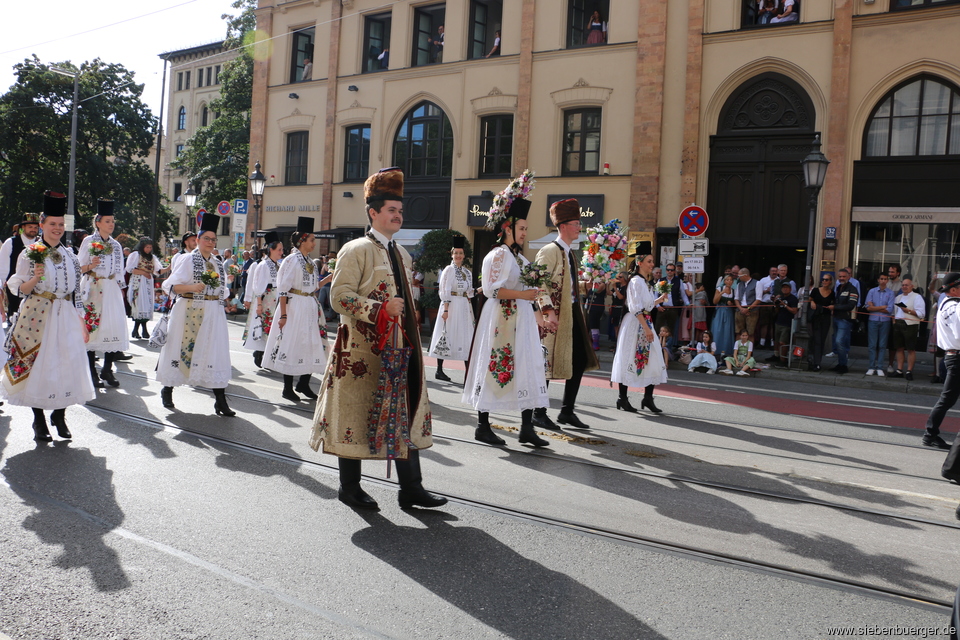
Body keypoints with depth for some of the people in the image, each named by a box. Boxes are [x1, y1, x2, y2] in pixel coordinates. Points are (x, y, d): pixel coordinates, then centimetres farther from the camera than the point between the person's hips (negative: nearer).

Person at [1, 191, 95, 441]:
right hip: (38, 316, -3)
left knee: (67, 363, 1)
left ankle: (59, 415, 16)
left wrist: (82, 323, 11)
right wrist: (36, 277, -21)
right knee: (37, 364, 0)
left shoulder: (70, 255, 11)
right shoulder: (29, 254, -1)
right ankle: (39, 420, 13)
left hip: (65, 316, 3)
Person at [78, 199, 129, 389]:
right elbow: (79, 268, 0)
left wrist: (121, 290, 12)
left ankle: (107, 369, 6)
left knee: (115, 325, -4)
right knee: (92, 326, -5)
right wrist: (90, 266, -21)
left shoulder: (116, 245, 15)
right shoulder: (88, 241, 2)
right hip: (94, 289, -4)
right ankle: (92, 372, 3)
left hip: (112, 290, 4)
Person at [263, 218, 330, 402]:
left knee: (312, 346, 7)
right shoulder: (291, 260, -10)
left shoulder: (310, 262, 13)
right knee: (291, 345, -1)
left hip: (310, 309, 8)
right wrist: (283, 314, -18)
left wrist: (328, 279, 4)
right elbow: (283, 289, -13)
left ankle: (303, 384, 21)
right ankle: (288, 388, 8)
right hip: (294, 309, -8)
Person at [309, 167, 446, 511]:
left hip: (400, 350, 7)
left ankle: (411, 488, 15)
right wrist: (380, 309, -24)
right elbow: (339, 296, -15)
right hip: (362, 350, -7)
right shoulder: (356, 250, -7)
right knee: (356, 414, 3)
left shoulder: (402, 254, 17)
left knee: (407, 415, 7)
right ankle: (349, 487, 19)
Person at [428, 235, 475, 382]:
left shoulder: (467, 272, 15)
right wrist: (445, 309, -17)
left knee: (465, 336, 5)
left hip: (464, 307, 6)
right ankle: (439, 370, 2)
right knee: (447, 335, -4)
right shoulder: (449, 269, -4)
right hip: (451, 305, -6)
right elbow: (445, 291, -10)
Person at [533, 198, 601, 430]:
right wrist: (549, 312, -24)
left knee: (579, 361, 9)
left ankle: (567, 411, 19)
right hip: (555, 316, -9)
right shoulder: (550, 251, -11)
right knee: (547, 364, -2)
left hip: (573, 314, 9)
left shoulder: (569, 253, 18)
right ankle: (539, 413, 9)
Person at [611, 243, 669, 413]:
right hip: (635, 324, -9)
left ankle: (648, 399, 12)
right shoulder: (636, 281, -12)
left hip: (645, 324, 9)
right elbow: (636, 309, -19)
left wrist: (660, 299, 15)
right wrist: (646, 328, -21)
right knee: (629, 359, -1)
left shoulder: (645, 282, 16)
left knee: (654, 360, 5)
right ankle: (623, 399, 8)